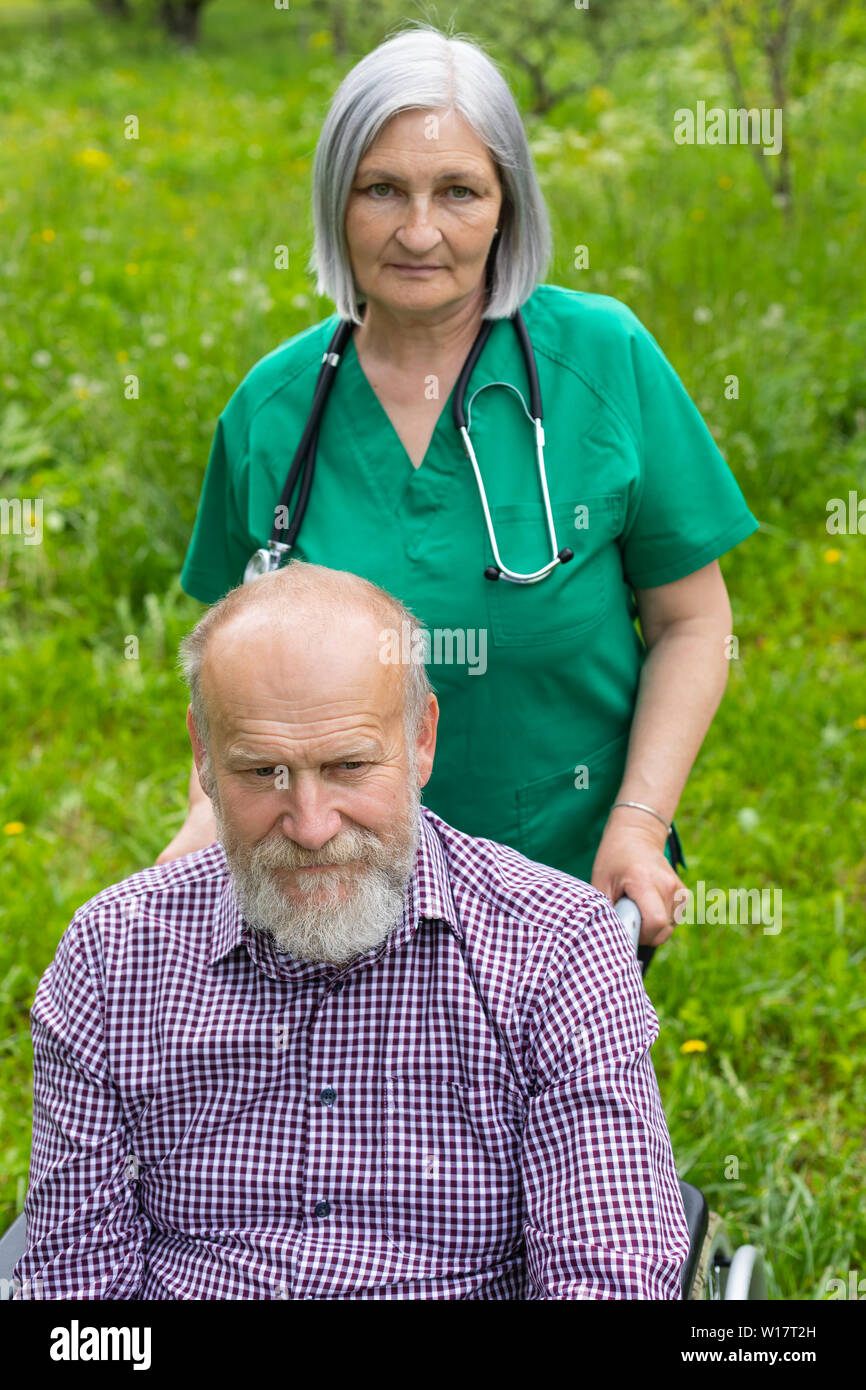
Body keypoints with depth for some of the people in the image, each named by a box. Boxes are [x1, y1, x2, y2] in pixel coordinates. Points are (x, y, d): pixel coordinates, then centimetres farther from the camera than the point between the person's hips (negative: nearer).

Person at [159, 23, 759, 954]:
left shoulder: (604, 361, -10)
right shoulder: (271, 407, -4)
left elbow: (691, 623, -4)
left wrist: (639, 822, -15)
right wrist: (212, 810, -7)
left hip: (568, 878, -1)